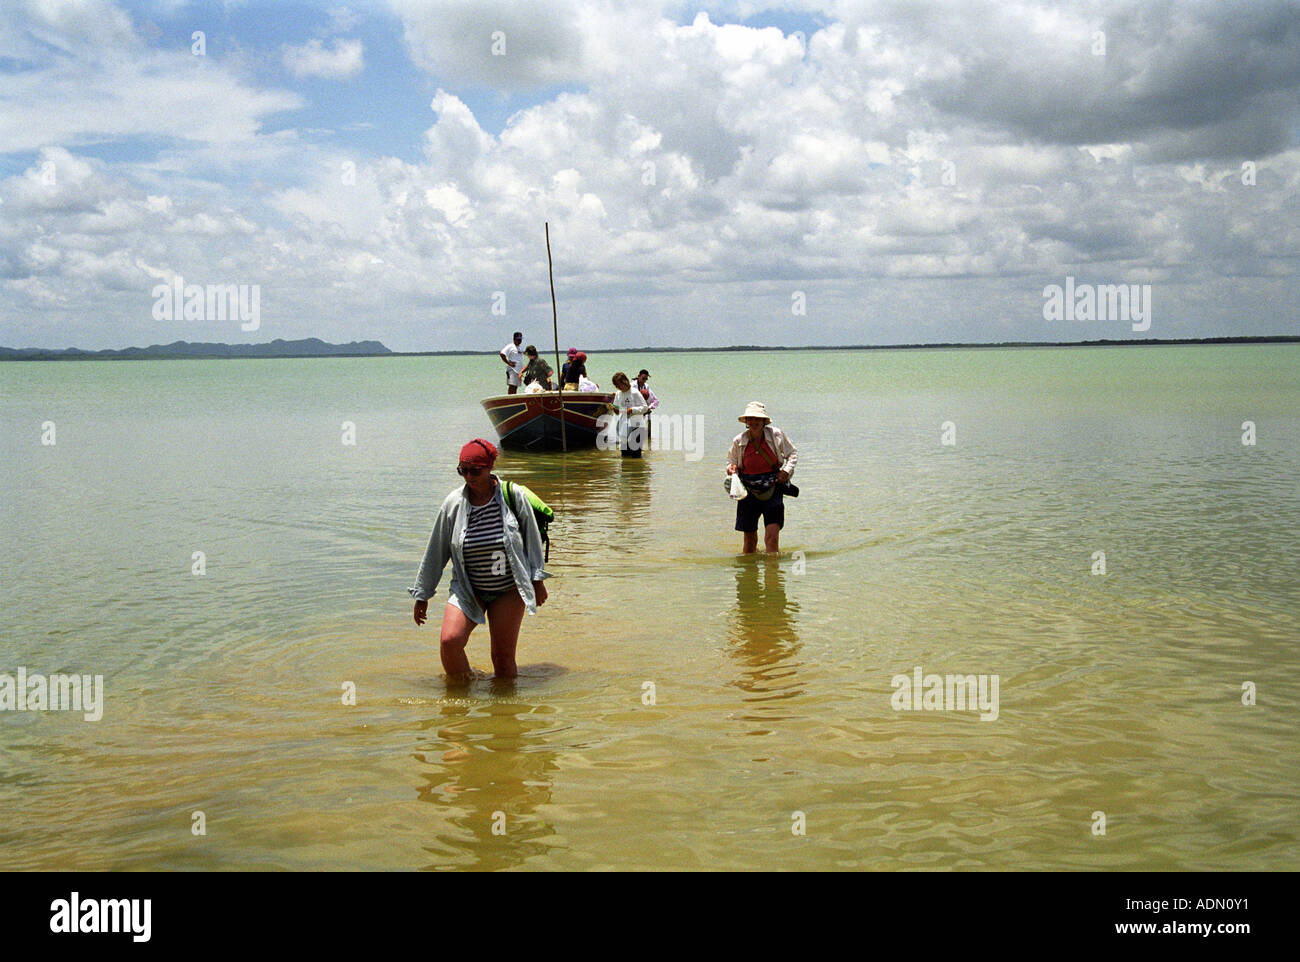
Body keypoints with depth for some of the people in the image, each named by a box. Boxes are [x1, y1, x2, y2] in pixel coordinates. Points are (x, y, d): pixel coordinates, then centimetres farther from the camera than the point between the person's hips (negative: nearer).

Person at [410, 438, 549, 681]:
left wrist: (537, 580, 4)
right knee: (449, 641, -19)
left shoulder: (513, 496, -7)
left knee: (503, 657, -3)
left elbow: (532, 539, 4)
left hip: (509, 590, -1)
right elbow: (436, 552, 3)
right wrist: (422, 595, 8)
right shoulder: (453, 503, -4)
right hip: (467, 590, 1)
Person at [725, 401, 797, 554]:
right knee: (749, 537, 7)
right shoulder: (739, 441, -2)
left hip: (772, 489, -1)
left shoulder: (776, 435, -4)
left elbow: (792, 454, 10)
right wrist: (731, 467, -7)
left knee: (772, 534, -13)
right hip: (748, 490, 1)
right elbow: (731, 459, 16)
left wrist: (787, 470, -6)